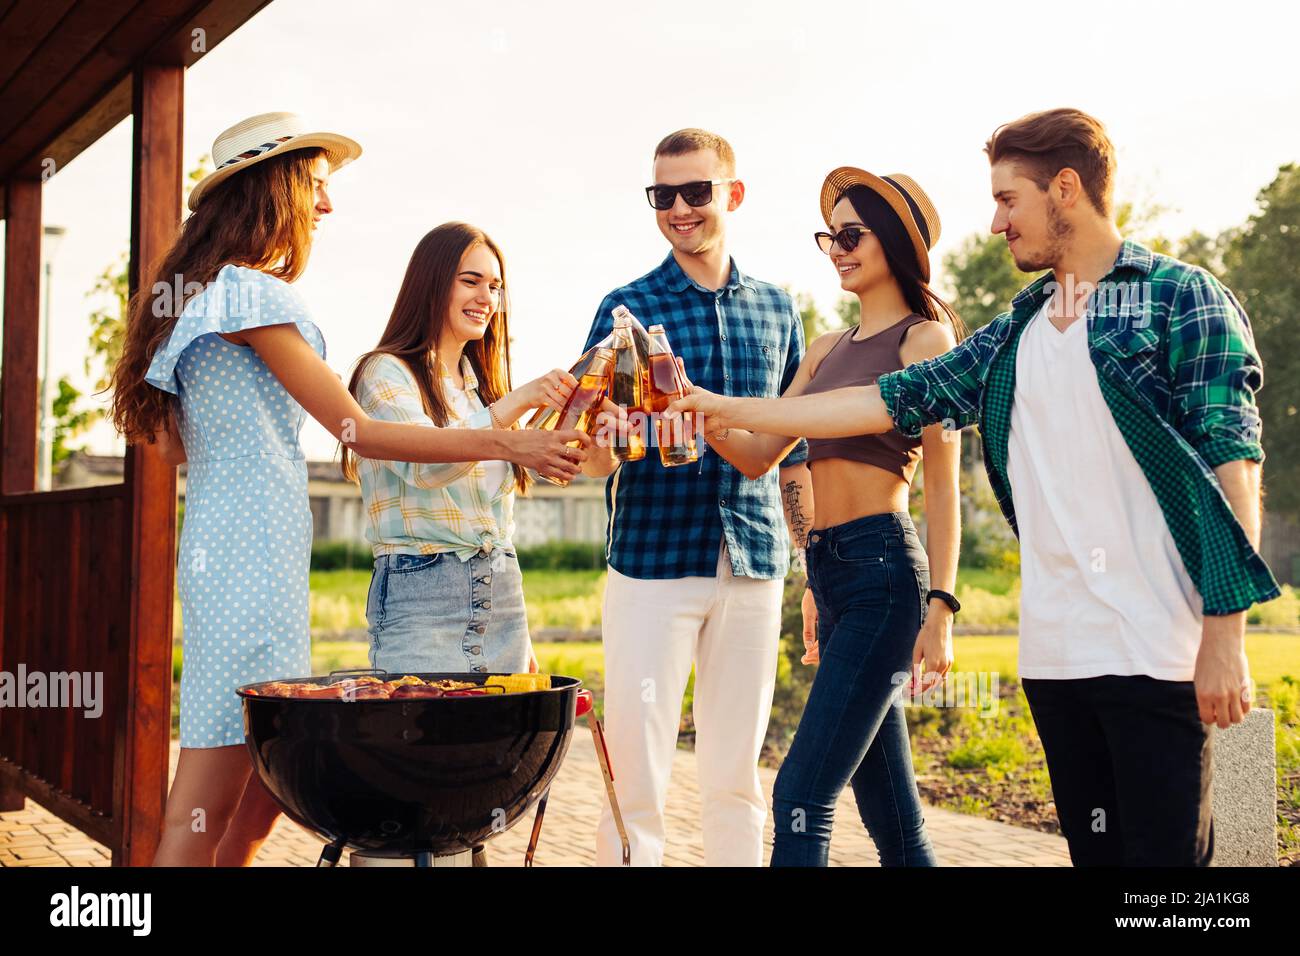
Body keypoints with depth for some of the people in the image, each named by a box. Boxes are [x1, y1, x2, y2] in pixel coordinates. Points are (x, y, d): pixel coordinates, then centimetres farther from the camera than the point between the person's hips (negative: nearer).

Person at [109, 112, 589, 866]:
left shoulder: (193, 293, 19)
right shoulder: (252, 293, -11)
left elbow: (170, 444, 20)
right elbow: (360, 432, -14)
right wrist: (505, 444, -12)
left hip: (221, 549, 10)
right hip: (253, 558, -10)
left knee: (266, 789, 11)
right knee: (206, 811, -8)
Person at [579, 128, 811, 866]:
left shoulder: (777, 311, 11)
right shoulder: (626, 308, 2)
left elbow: (795, 456, 15)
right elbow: (593, 457, -3)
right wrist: (605, 445, -27)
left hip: (754, 567, 3)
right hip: (651, 564, -2)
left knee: (737, 778, 8)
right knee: (637, 777, -3)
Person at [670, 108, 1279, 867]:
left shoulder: (1181, 298, -2)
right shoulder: (1015, 334, 17)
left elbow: (1231, 463, -7)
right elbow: (900, 399, 14)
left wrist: (1226, 635, -14)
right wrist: (727, 409, 11)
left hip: (1156, 651, -6)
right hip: (1054, 651, 6)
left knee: (1165, 850, -3)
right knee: (1095, 848, 11)